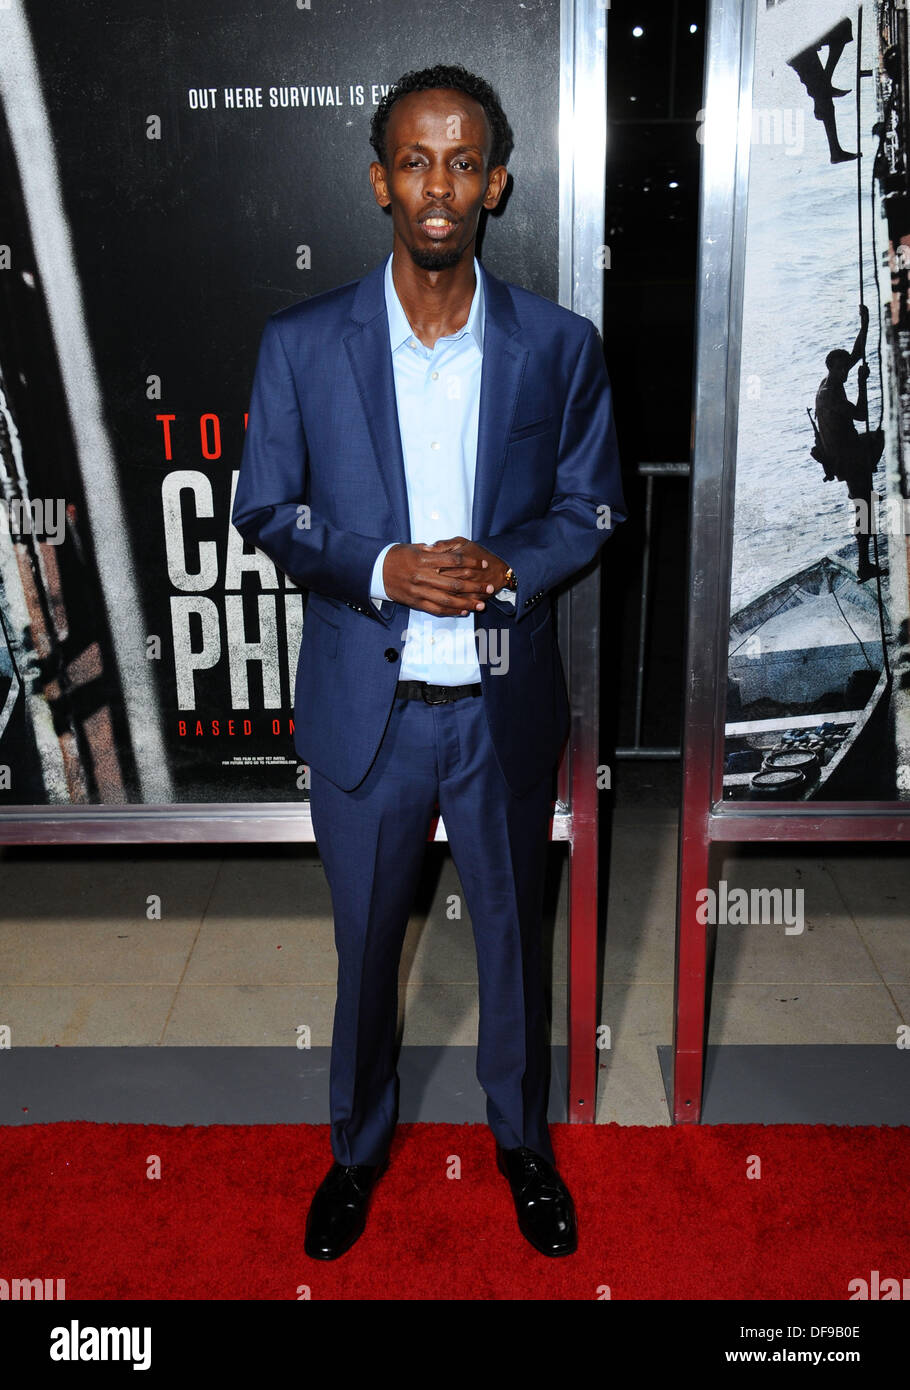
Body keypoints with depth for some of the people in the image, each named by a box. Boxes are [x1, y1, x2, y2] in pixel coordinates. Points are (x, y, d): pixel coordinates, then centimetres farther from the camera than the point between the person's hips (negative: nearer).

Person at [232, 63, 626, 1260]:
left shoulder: (560, 346, -4)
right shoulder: (302, 343, -5)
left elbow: (593, 507, 3)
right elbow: (267, 510, 0)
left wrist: (509, 566, -18)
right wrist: (382, 569, -18)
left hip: (506, 707, 1)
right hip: (365, 704, 0)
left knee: (514, 933, 18)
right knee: (365, 943, 17)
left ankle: (523, 1137, 44)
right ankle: (358, 1147, 43)